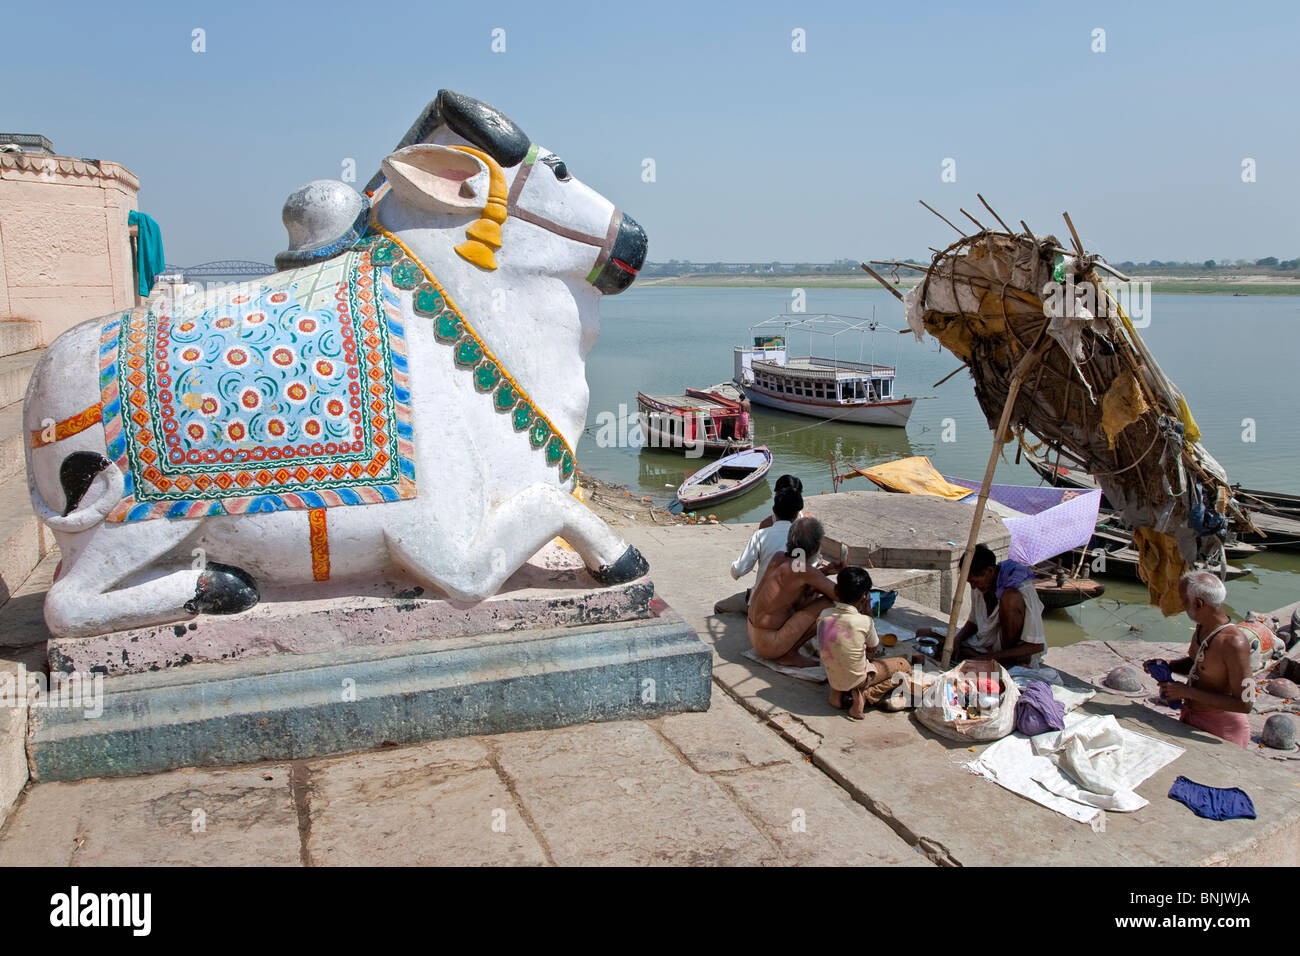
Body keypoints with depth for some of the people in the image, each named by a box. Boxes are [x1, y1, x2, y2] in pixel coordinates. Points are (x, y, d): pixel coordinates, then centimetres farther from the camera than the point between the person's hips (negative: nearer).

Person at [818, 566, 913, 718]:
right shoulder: (864, 621, -22)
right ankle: (865, 695, -4)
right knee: (904, 665, 13)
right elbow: (873, 650, -3)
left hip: (832, 678, 5)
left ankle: (836, 692, 12)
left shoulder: (824, 615, -11)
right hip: (856, 681, -5)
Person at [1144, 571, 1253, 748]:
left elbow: (1245, 704, -27)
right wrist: (1167, 665, 2)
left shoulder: (1234, 642, -26)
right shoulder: (1202, 627, 2)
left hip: (1221, 728, -8)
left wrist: (1188, 692, -24)